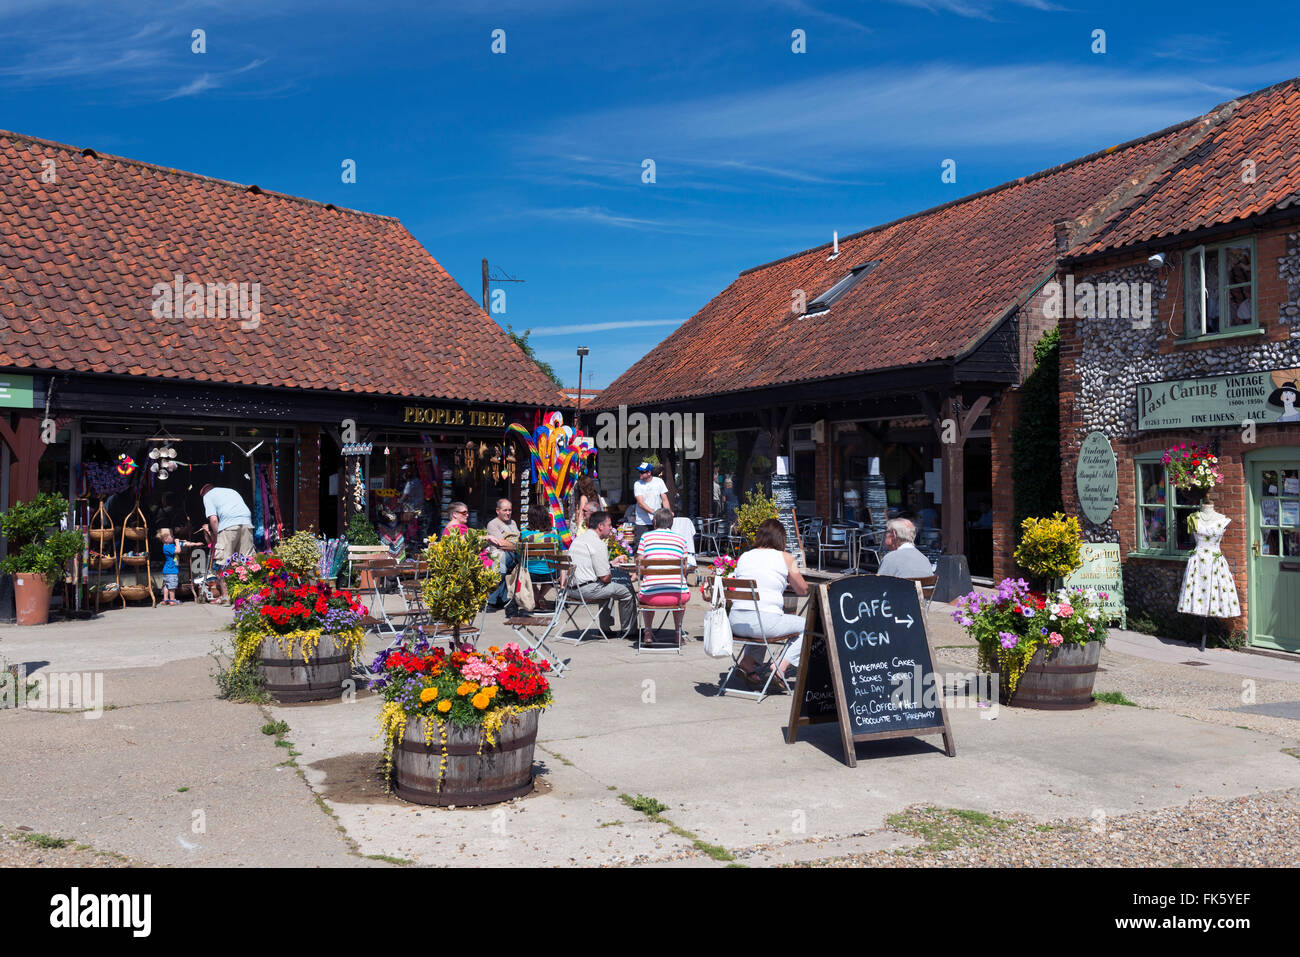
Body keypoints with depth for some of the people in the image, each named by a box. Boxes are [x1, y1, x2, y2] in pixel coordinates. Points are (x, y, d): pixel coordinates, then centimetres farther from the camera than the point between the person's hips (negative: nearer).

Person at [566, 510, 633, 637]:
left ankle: (605, 628, 32)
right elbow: (605, 577, -16)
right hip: (587, 589, -10)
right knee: (627, 590, 0)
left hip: (572, 587, 10)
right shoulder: (598, 544, -15)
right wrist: (611, 576, 8)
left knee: (607, 587, 34)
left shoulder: (577, 539, 15)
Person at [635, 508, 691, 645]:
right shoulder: (680, 539, 8)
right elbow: (684, 568, 11)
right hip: (677, 595, 1)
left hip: (652, 596, -1)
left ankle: (647, 631, 28)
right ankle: (678, 631, 34)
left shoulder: (646, 536, 4)